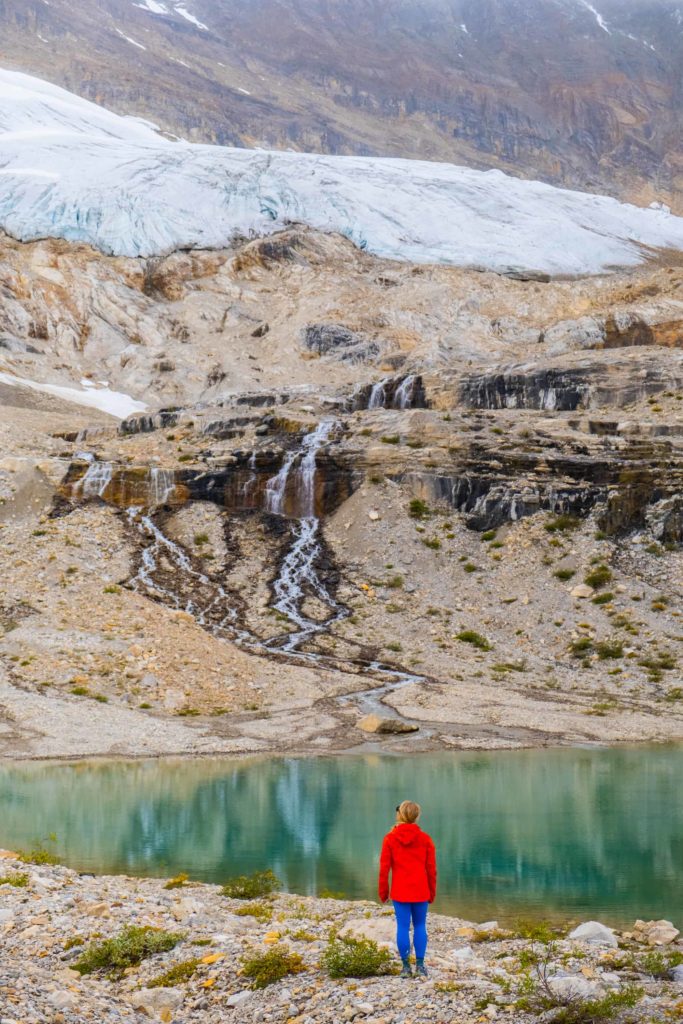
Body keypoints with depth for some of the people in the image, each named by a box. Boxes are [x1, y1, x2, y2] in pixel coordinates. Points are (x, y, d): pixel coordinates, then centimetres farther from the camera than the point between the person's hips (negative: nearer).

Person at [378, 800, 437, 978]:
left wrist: (383, 892, 7)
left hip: (399, 892, -1)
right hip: (420, 891, 1)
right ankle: (420, 966, 8)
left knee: (402, 927, 4)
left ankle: (406, 967, 7)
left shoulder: (390, 838, -5)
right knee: (420, 926, 10)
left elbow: (384, 868, -4)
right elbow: (431, 868, 1)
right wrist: (432, 892, 12)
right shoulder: (425, 839, -1)